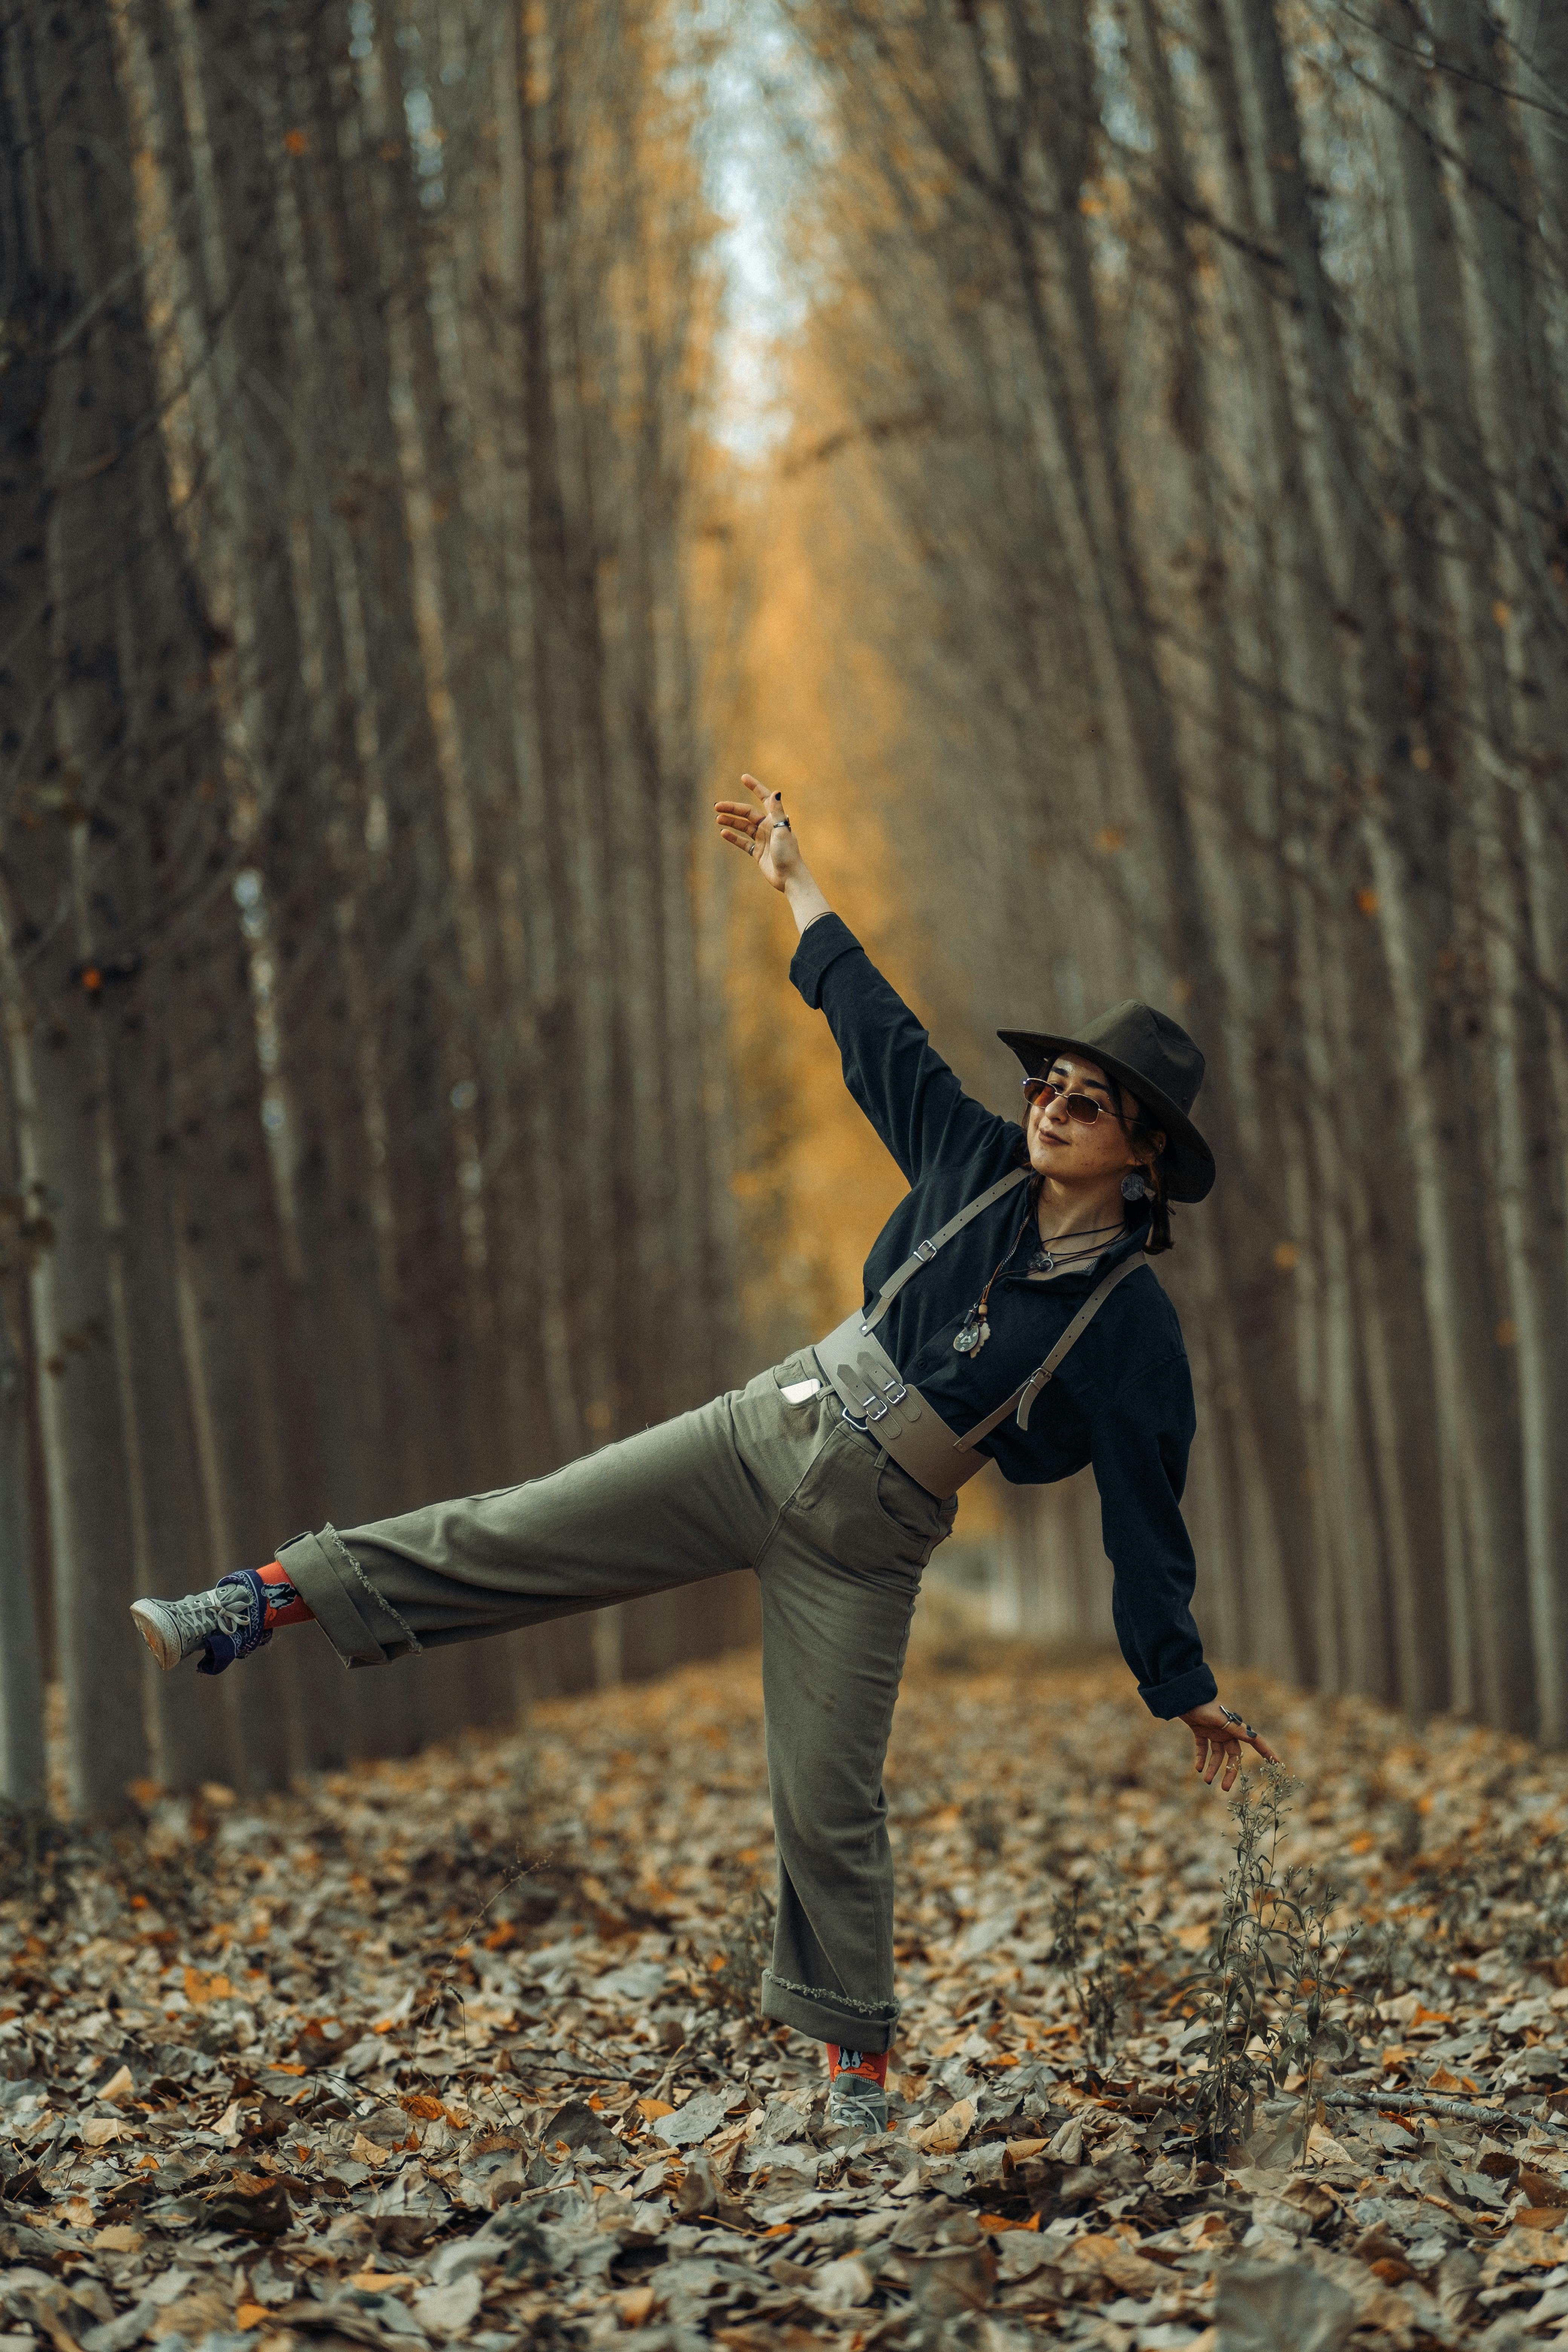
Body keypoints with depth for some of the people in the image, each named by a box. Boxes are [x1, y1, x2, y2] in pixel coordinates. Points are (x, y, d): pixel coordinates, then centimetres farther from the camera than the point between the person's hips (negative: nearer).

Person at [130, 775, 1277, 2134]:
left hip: (866, 1537, -3)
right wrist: (795, 881, 15)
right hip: (764, 1435, 4)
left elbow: (1147, 1516, -6)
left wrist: (1187, 1691, -2)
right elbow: (877, 1026, 10)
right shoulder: (974, 1165, 0)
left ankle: (857, 2052, 15)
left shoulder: (1133, 1322, -10)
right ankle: (270, 1604, -5)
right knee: (524, 1534, -7)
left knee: (829, 1802, -2)